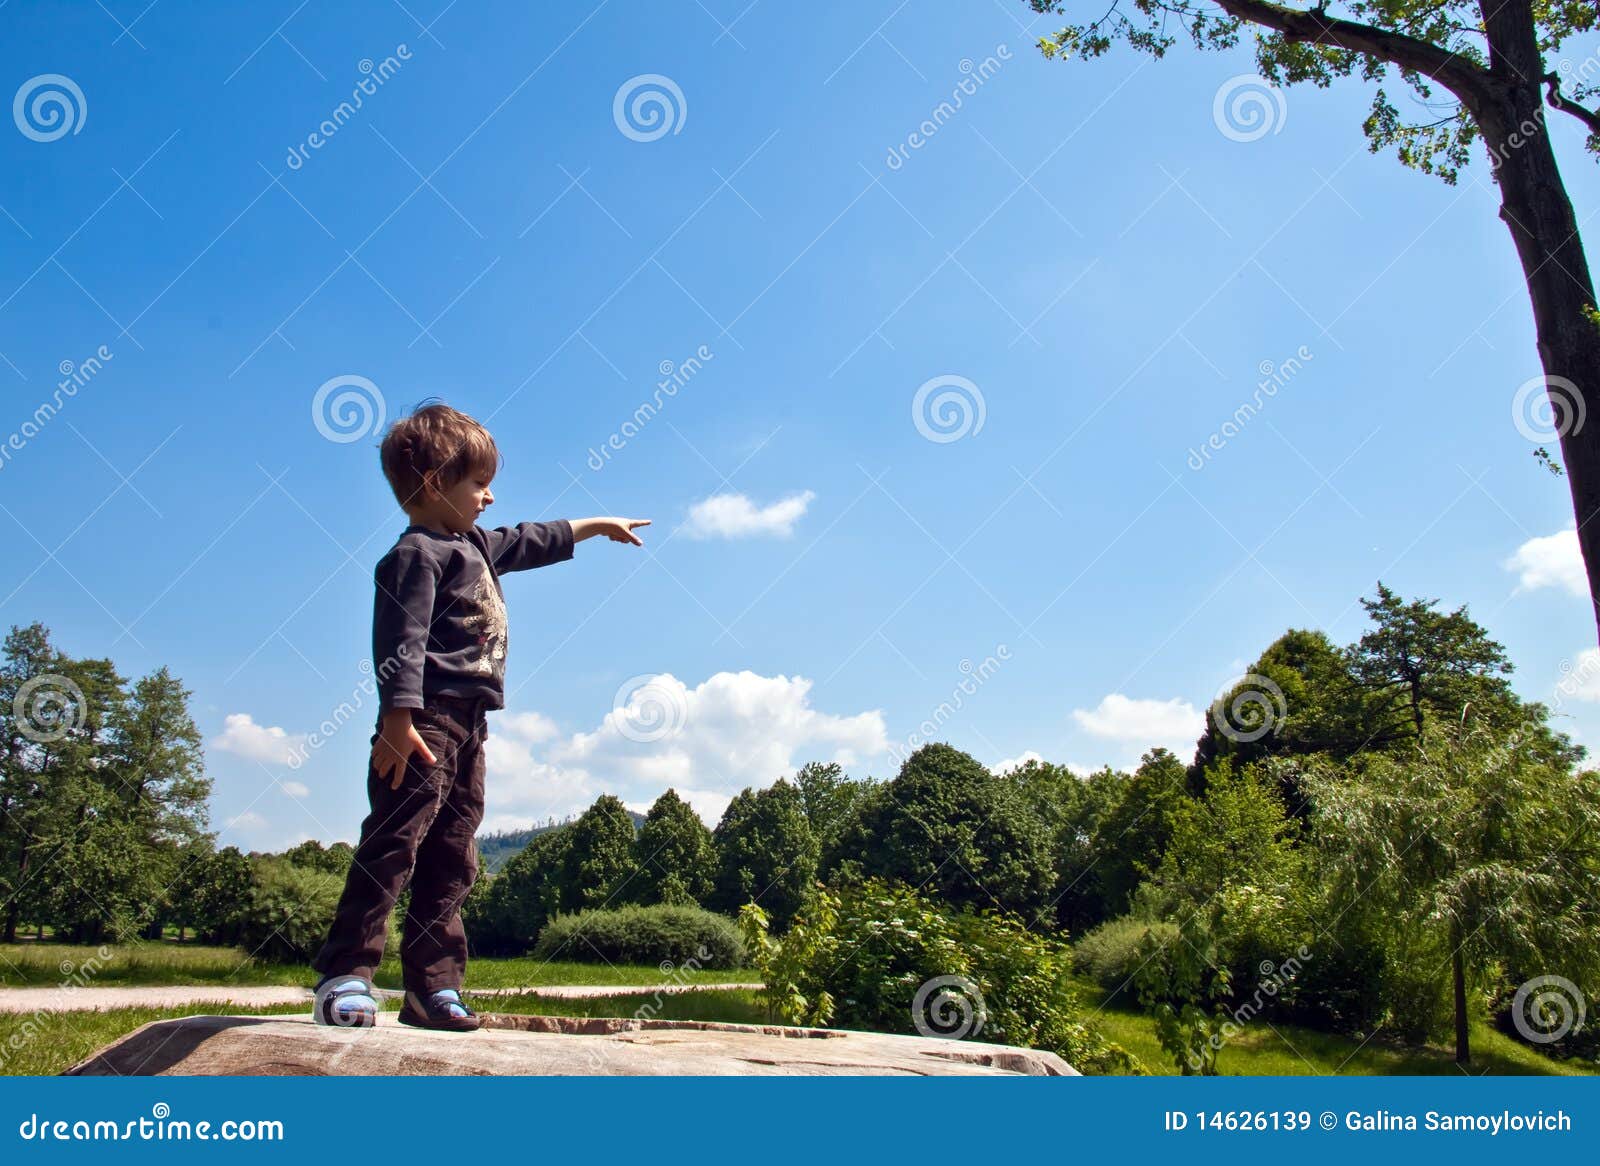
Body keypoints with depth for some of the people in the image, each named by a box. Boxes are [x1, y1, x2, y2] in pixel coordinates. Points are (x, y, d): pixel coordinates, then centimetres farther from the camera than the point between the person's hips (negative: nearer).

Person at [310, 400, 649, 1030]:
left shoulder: (475, 545, 22)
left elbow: (533, 540, 39)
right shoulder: (417, 553, -9)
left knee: (452, 860, 8)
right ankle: (343, 977, -9)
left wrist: (596, 525, 47)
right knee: (393, 846, -13)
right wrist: (399, 719, -28)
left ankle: (433, 988, 12)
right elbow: (402, 642, -19)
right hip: (426, 722, -10)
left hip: (467, 727, 10)